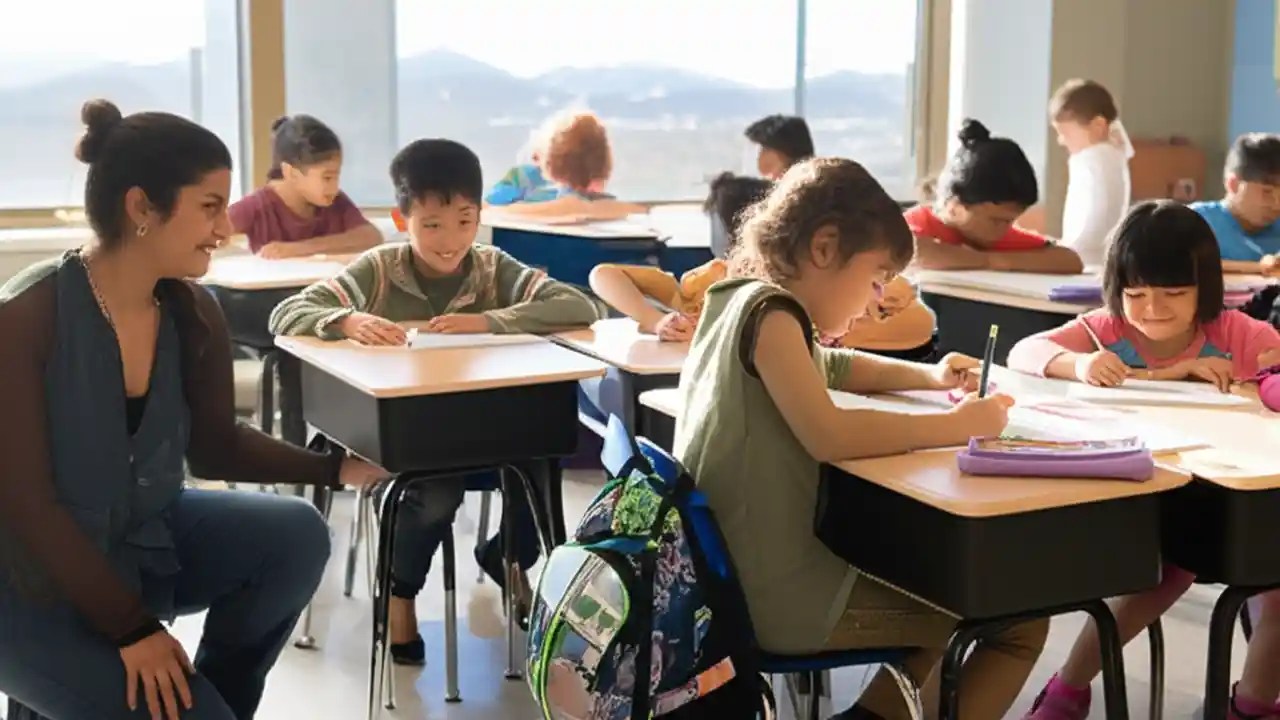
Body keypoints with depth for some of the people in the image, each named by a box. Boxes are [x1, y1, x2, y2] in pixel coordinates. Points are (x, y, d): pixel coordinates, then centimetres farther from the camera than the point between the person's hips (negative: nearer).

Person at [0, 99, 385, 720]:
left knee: (296, 537, -15)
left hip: (146, 540, 6)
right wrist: (132, 627, -24)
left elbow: (214, 447, 6)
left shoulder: (192, 314, -5)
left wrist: (336, 468, -8)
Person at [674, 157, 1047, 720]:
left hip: (738, 578, 10)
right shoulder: (769, 310, -17)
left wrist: (931, 375, 16)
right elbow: (830, 437, -30)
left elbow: (828, 367, 29)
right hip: (779, 596, -10)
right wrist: (958, 425, -19)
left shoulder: (740, 300, 12)